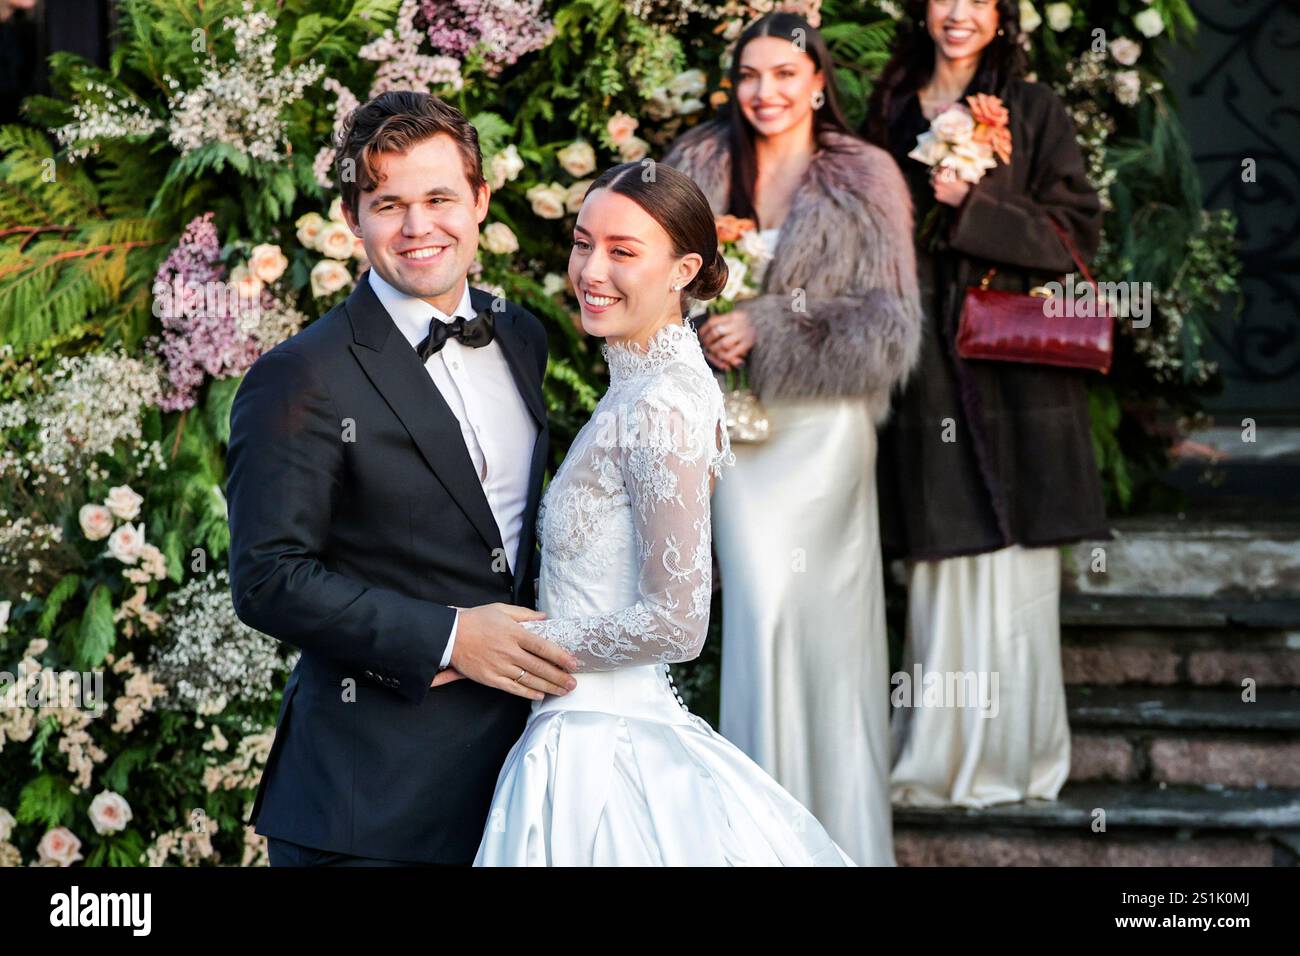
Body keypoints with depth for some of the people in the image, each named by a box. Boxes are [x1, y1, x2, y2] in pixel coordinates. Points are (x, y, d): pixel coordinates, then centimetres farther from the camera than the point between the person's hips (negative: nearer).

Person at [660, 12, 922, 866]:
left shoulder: (865, 180, -3)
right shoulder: (702, 167, 5)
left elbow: (888, 327, -7)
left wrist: (767, 330, -16)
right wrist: (702, 336, -8)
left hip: (825, 422, -2)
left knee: (827, 612, 0)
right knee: (758, 608, 0)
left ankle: (842, 824, 13)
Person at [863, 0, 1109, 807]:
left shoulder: (1034, 112, 5)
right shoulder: (892, 114, 14)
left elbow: (1078, 231, -2)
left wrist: (971, 205, -12)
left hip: (1014, 362, -2)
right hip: (927, 368, 2)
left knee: (1013, 566, -1)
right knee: (943, 566, 1)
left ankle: (1013, 756, 9)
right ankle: (944, 760, 9)